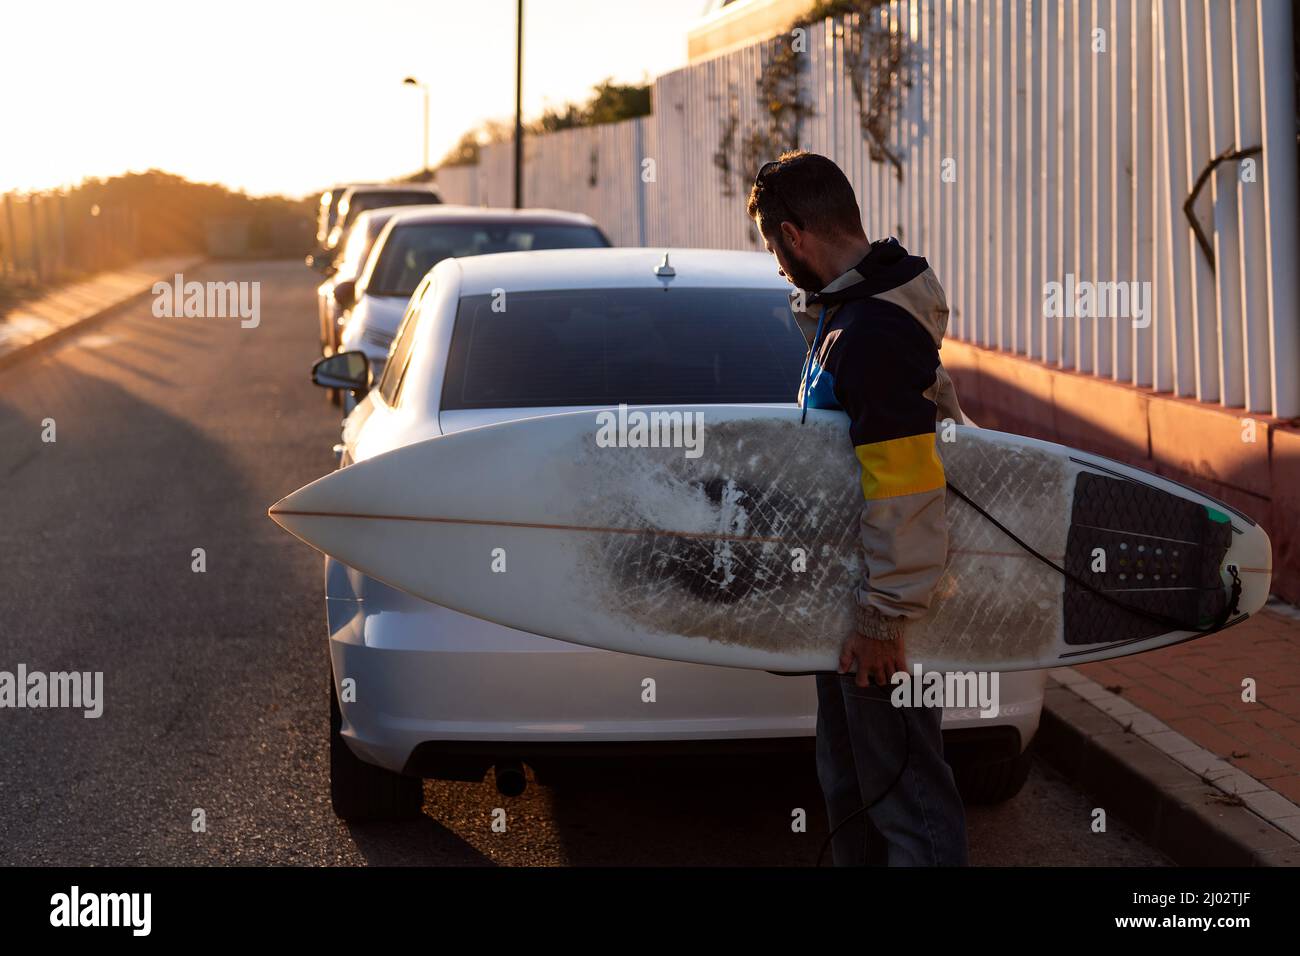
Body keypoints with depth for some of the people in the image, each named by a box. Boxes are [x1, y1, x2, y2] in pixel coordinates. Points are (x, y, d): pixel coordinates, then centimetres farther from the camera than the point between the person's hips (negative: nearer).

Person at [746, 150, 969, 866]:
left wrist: (883, 617, -21)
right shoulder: (845, 310, 11)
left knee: (902, 786, -4)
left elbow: (906, 493, -25)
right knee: (849, 779, 19)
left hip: (878, 599, -11)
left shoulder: (873, 332, -22)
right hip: (845, 592, 11)